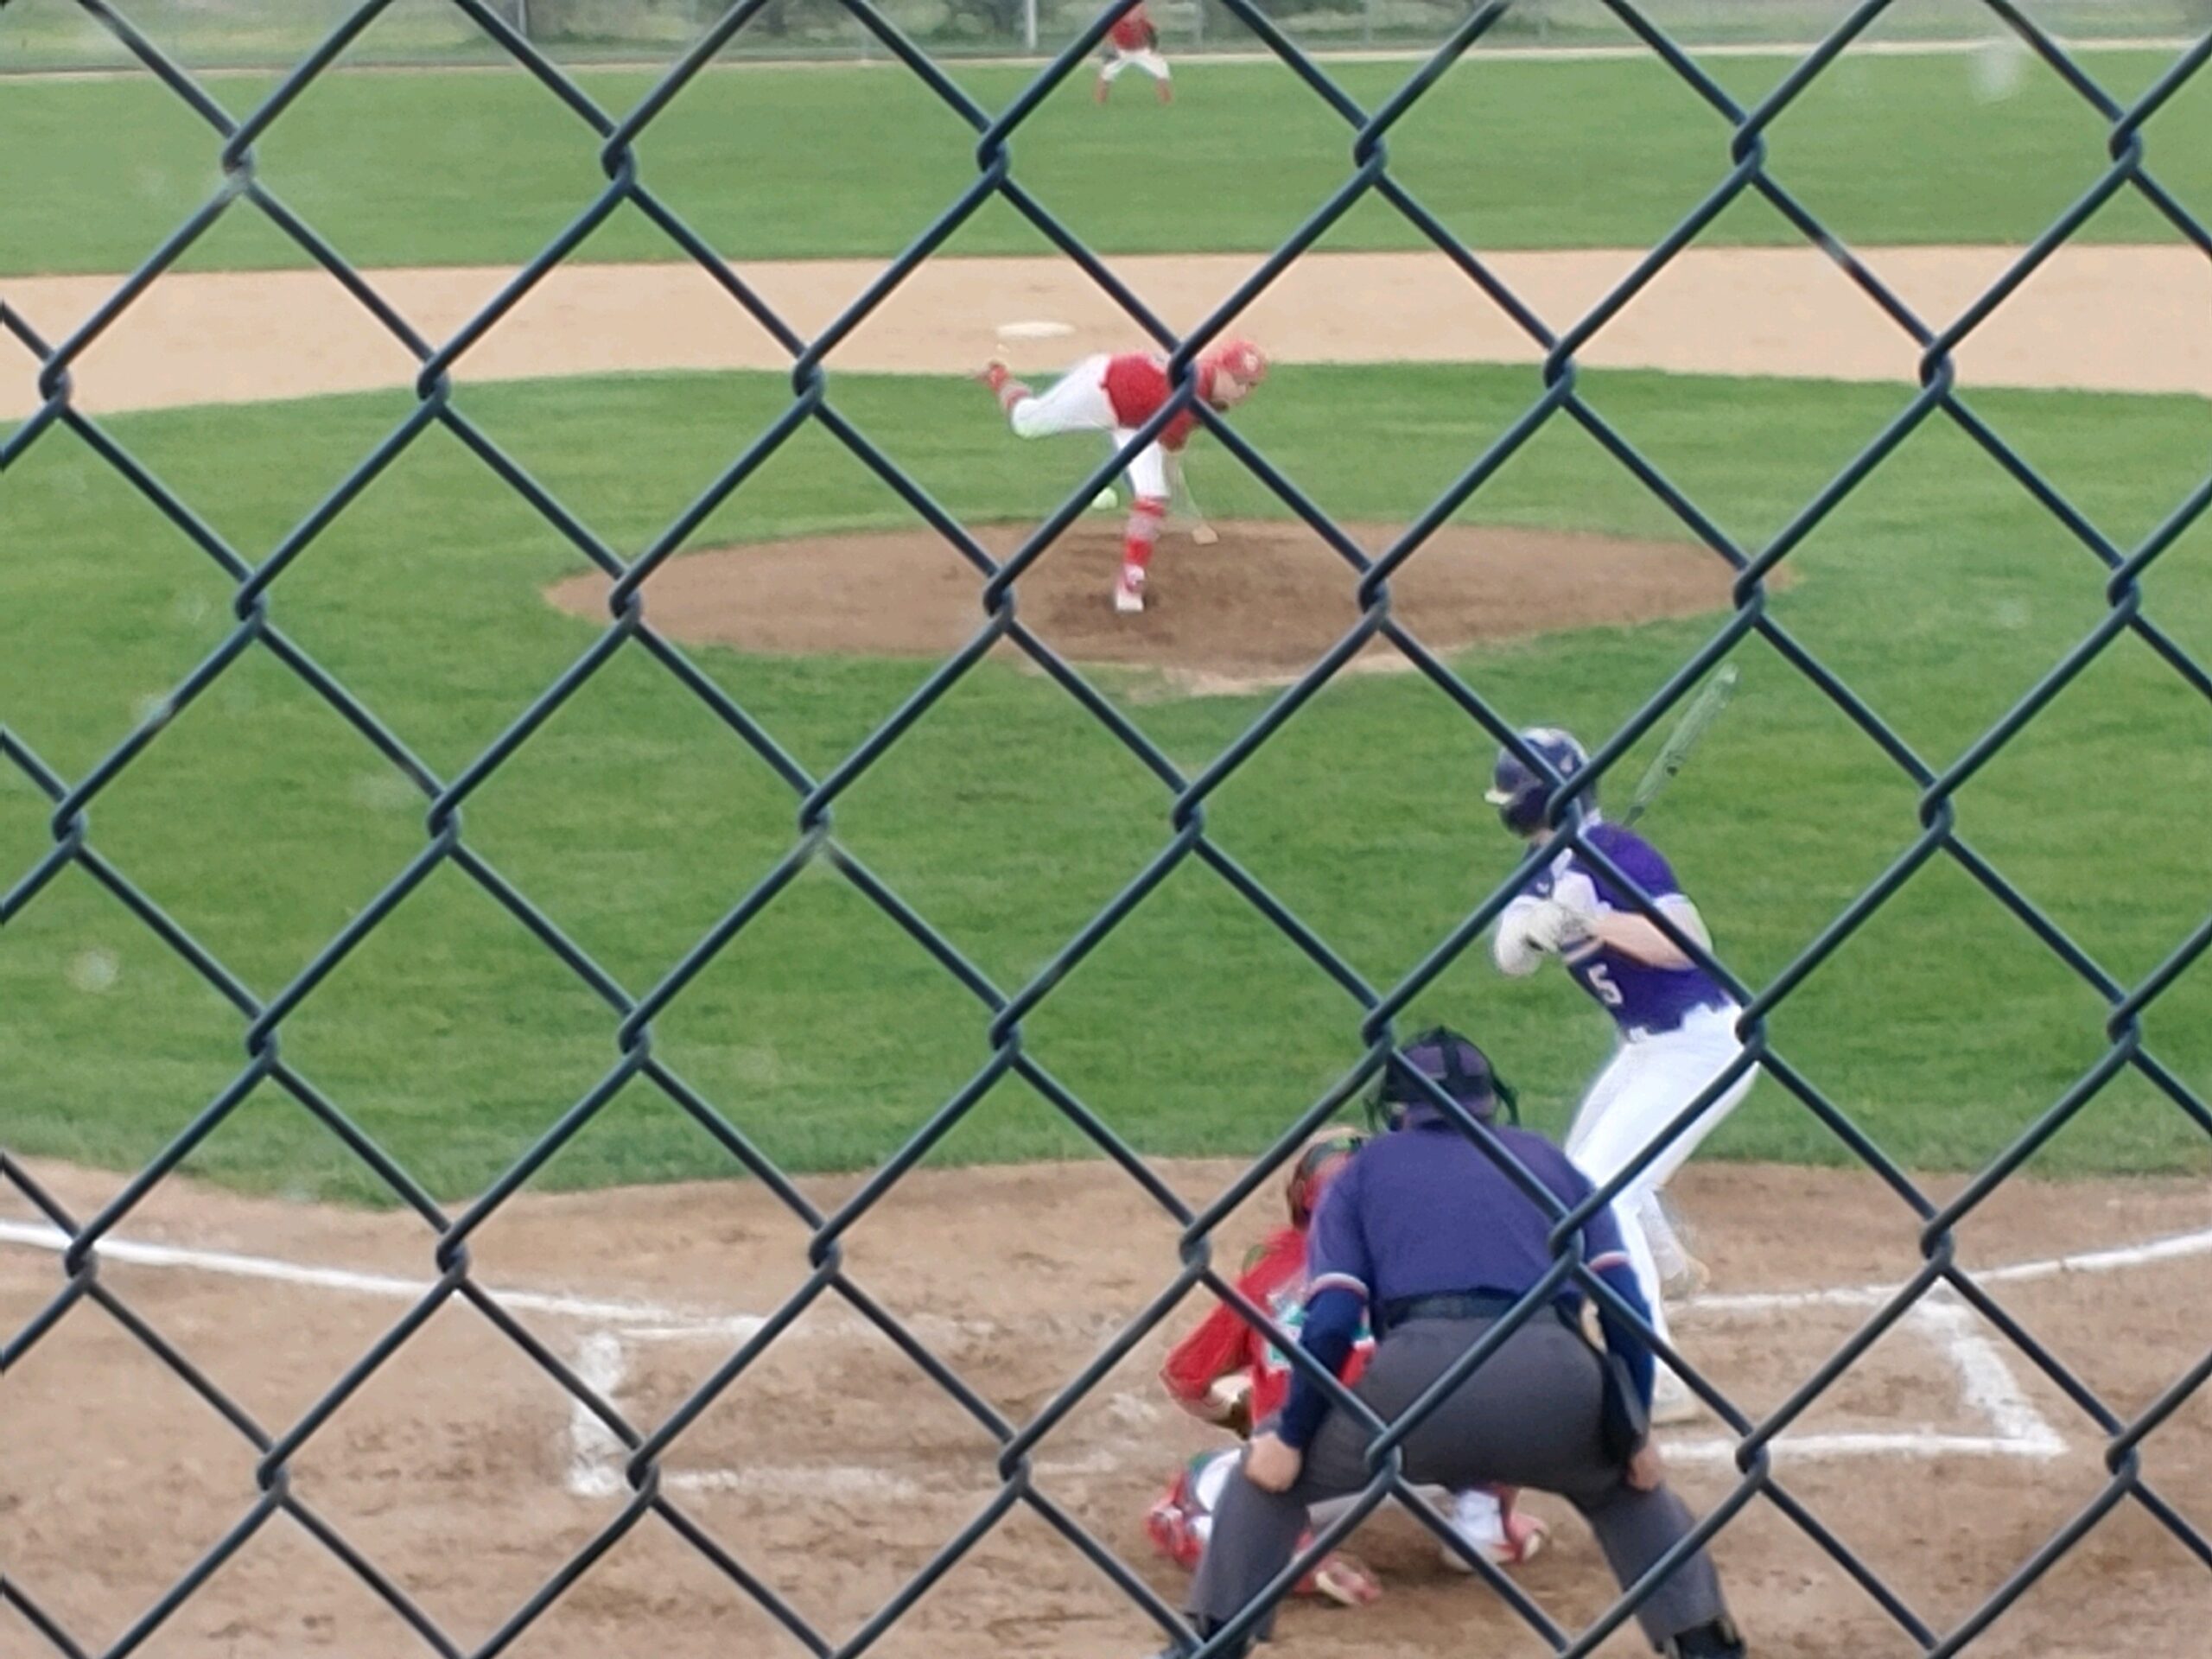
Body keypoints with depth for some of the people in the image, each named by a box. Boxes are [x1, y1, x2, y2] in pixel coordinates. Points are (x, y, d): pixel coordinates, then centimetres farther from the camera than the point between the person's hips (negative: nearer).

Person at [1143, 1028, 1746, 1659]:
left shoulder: (1366, 1170, 25)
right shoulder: (1552, 1162, 30)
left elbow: (1329, 1323, 10)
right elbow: (1626, 1309, 17)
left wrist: (1290, 1438, 16)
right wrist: (1635, 1435, 23)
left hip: (1418, 1373, -2)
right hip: (1555, 1378, 2)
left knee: (1270, 1467, 25)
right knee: (1623, 1482, 35)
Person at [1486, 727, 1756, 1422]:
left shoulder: (1618, 854, -22)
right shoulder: (1551, 868, 4)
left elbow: (1690, 942, -33)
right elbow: (1509, 953, -4)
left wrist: (1595, 920, -41)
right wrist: (1536, 921, -25)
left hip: (1697, 1044, -10)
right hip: (1648, 1044, 10)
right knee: (1588, 1160, 31)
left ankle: (1659, 1383, -24)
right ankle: (1669, 1265, 60)